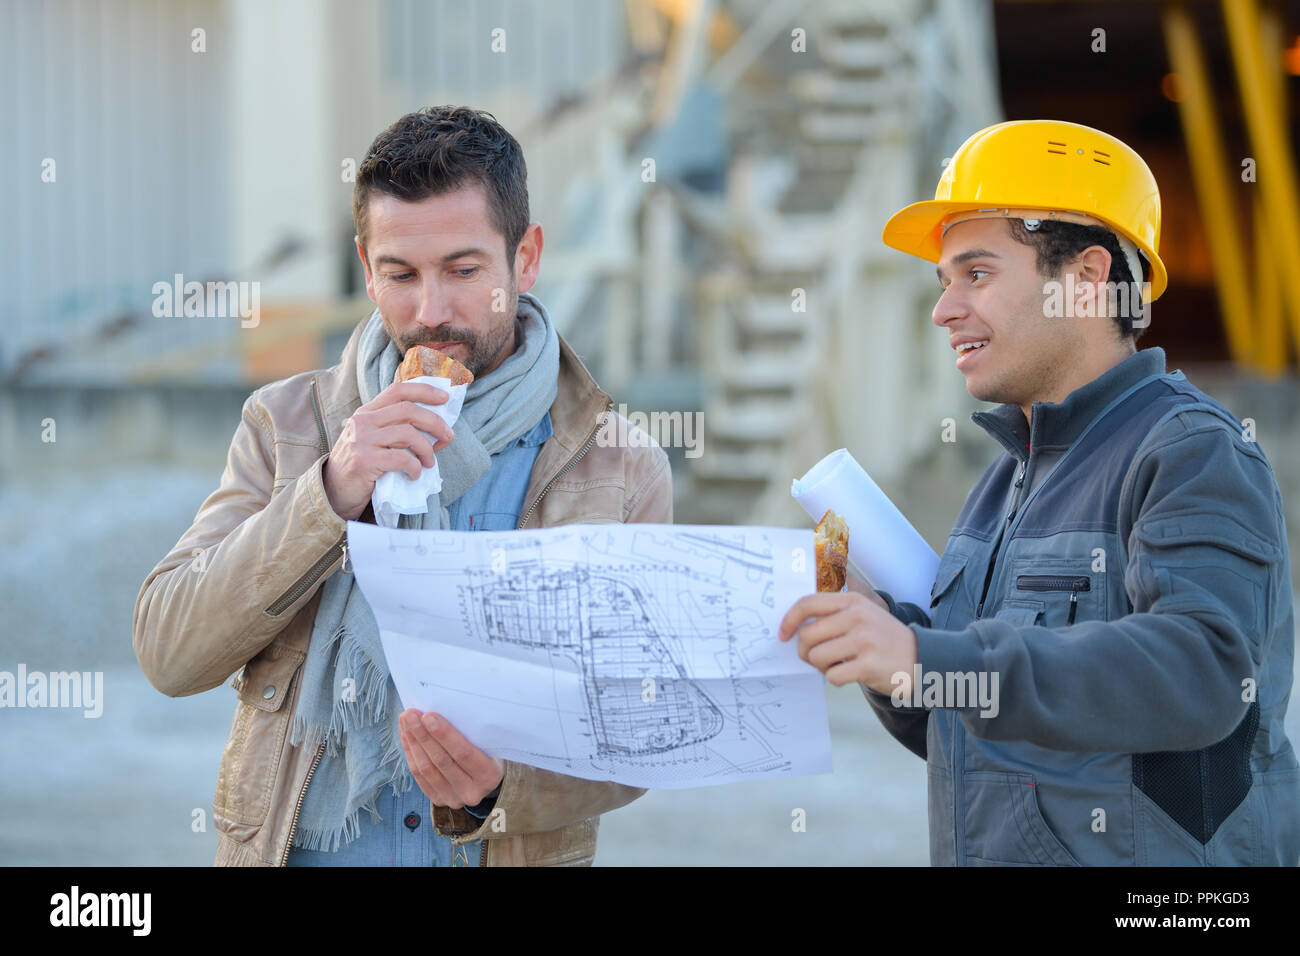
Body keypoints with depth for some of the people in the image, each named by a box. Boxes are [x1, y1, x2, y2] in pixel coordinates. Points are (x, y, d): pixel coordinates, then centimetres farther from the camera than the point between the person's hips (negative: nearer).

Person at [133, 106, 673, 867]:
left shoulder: (622, 469, 4)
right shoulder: (286, 425, 8)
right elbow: (168, 654, -1)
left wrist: (496, 791, -18)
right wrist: (330, 494, -12)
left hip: (507, 854, 0)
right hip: (295, 845, 0)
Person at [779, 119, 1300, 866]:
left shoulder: (1195, 453, -12)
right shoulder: (1012, 478, 15)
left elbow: (1198, 671, -28)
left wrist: (927, 660, -32)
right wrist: (882, 627, -2)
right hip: (981, 851, 7)